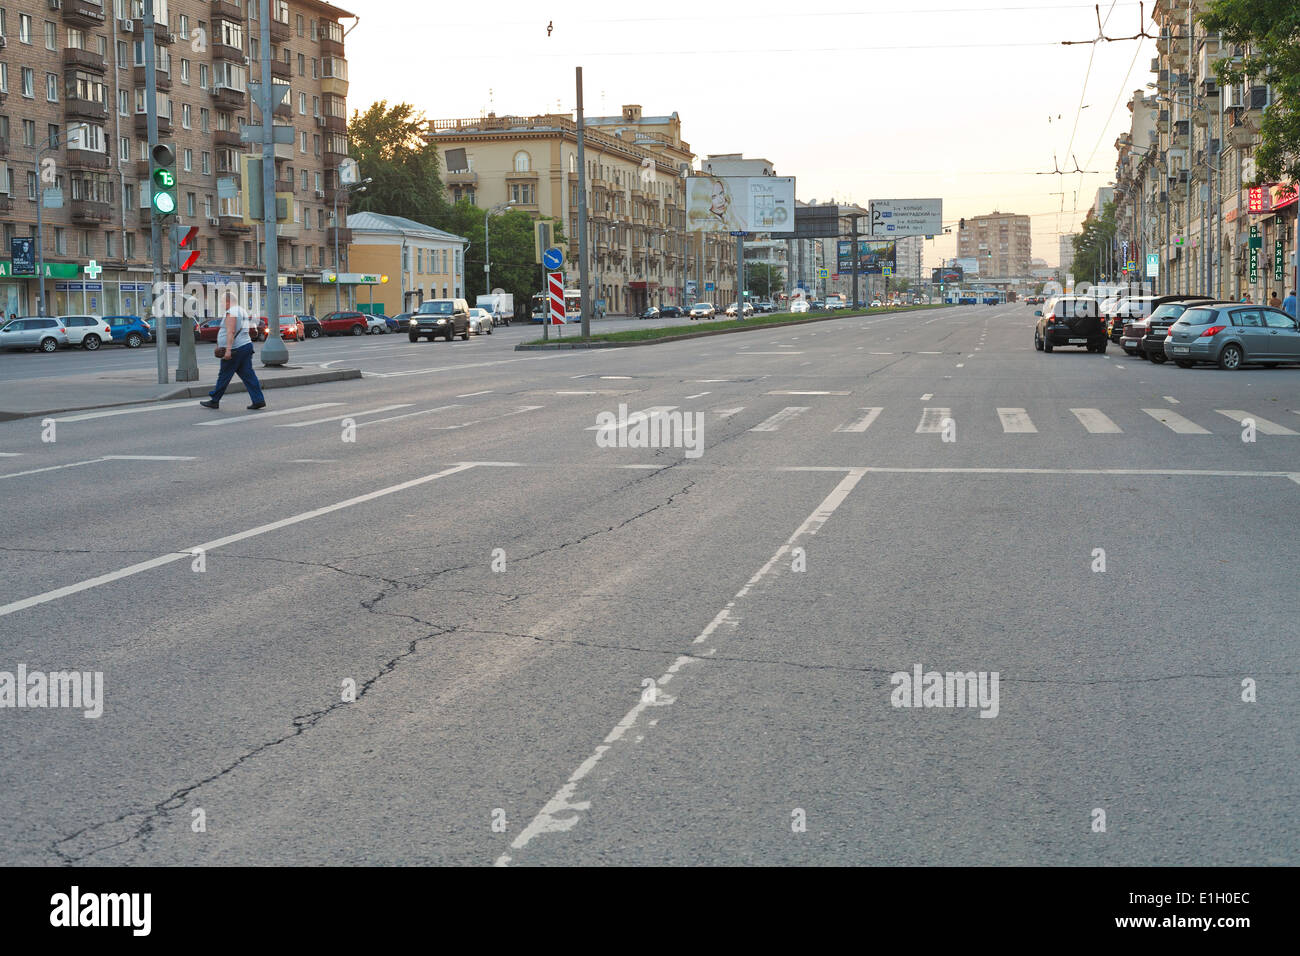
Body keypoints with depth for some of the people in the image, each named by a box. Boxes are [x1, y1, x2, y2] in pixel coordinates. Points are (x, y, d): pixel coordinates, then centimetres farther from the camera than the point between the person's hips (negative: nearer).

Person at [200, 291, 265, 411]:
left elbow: (231, 332, -24)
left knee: (224, 377, 1)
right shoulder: (242, 311, 18)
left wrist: (228, 349, -31)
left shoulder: (231, 313, -13)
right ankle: (258, 400, -4)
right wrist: (221, 345, 33)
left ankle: (214, 401, 10)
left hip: (235, 350, -9)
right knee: (248, 375, 4)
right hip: (246, 346, 9)